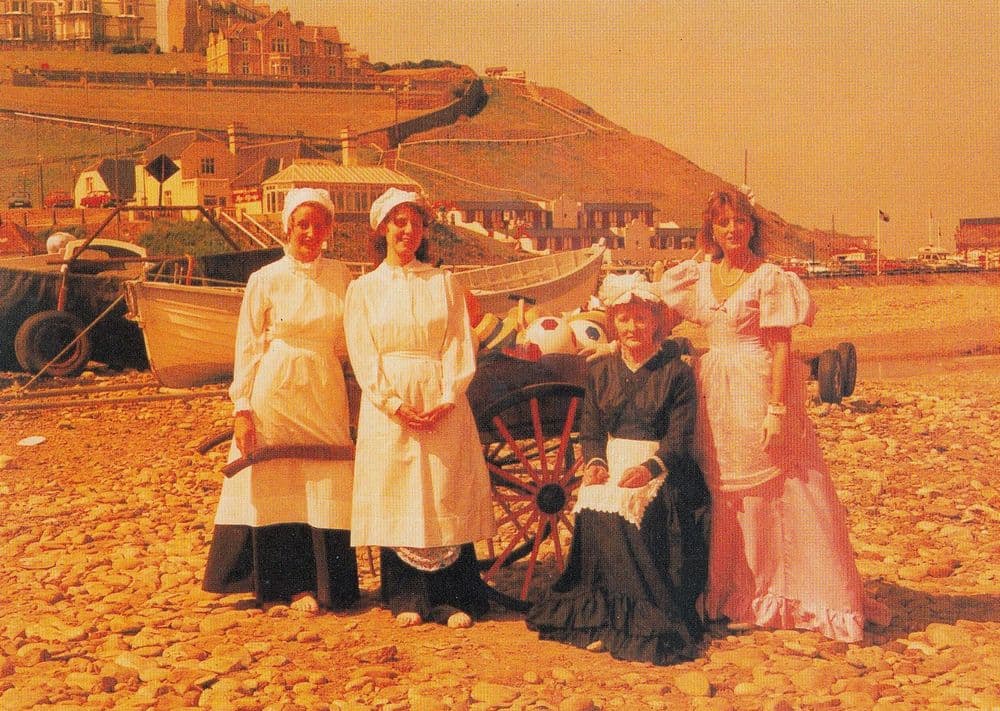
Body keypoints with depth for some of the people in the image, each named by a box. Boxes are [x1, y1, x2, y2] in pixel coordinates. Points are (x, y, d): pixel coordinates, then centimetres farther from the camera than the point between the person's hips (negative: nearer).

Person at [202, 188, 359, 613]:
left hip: (326, 393, 3)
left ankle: (325, 584, 15)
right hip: (275, 391, -2)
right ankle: (292, 583, 15)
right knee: (277, 488, 2)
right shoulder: (265, 280, -3)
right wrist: (242, 408, -7)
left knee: (327, 488, 2)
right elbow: (247, 348, -2)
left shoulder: (340, 277, 5)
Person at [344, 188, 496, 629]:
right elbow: (363, 356, 1)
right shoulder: (364, 288, 8)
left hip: (443, 404, 0)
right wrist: (394, 403, -12)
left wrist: (447, 399, -11)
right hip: (388, 405, 0)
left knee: (447, 497, -2)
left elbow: (460, 346, 3)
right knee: (395, 499, 0)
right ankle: (407, 599, 9)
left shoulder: (443, 283, 10)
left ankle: (454, 600, 4)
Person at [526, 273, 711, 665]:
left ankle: (646, 622, -21)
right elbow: (590, 431, 12)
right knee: (593, 511, -25)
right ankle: (605, 616, -16)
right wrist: (594, 462, -9)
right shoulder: (601, 371, 14)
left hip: (660, 470, -4)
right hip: (610, 466, 4)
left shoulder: (677, 372, 2)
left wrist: (649, 468, -22)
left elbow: (680, 436, -6)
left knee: (625, 513, -30)